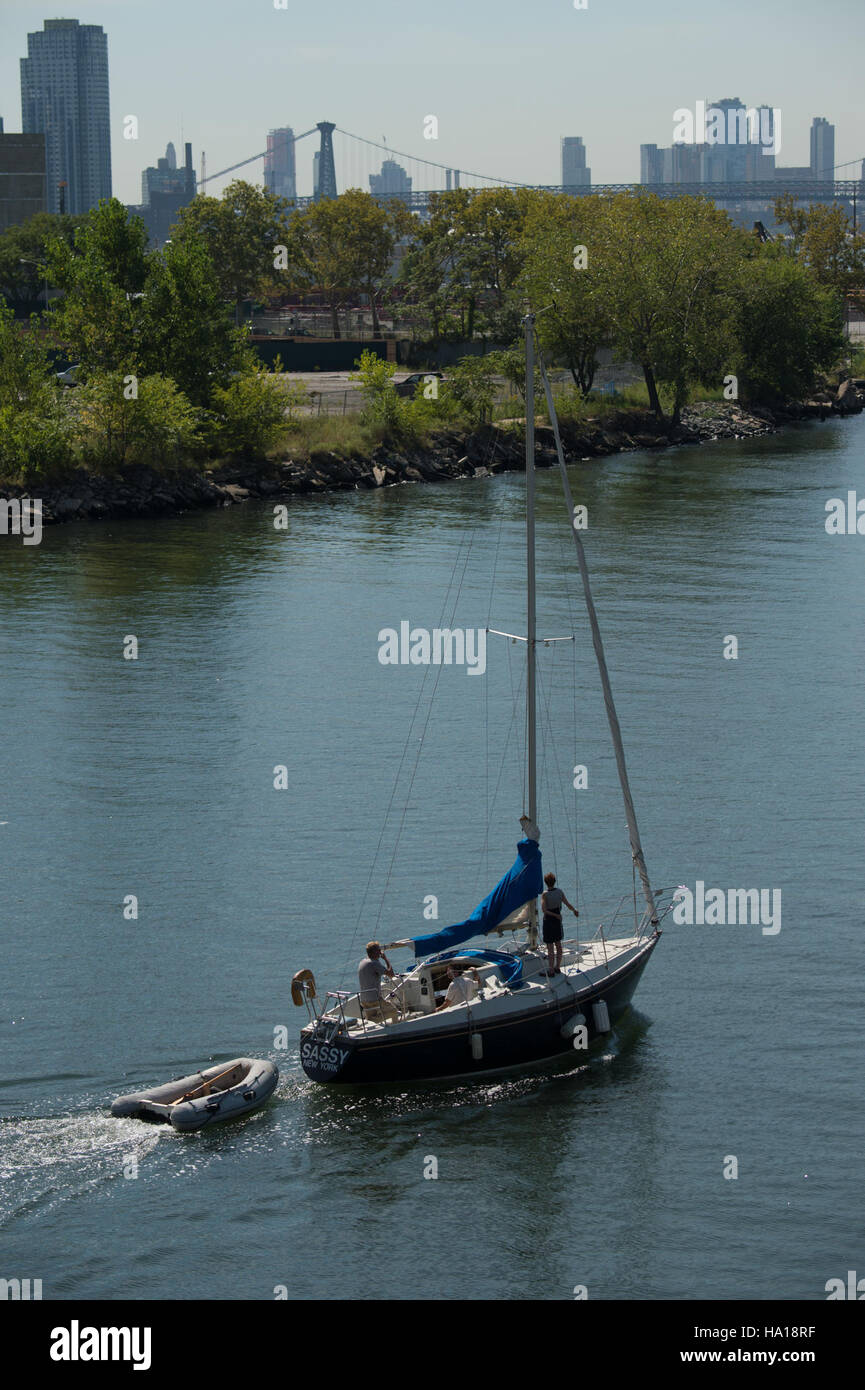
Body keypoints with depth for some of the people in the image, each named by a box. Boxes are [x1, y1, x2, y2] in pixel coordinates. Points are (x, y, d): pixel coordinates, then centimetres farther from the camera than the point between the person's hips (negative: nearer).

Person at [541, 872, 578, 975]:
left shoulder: (545, 895, -17)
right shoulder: (559, 892, -4)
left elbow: (544, 910, -26)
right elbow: (567, 904, 2)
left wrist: (556, 915, -17)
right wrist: (574, 910, 20)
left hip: (548, 921, -5)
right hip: (558, 921, 5)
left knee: (550, 947, 2)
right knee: (558, 945, 18)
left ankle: (551, 970, 7)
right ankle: (557, 967, 28)